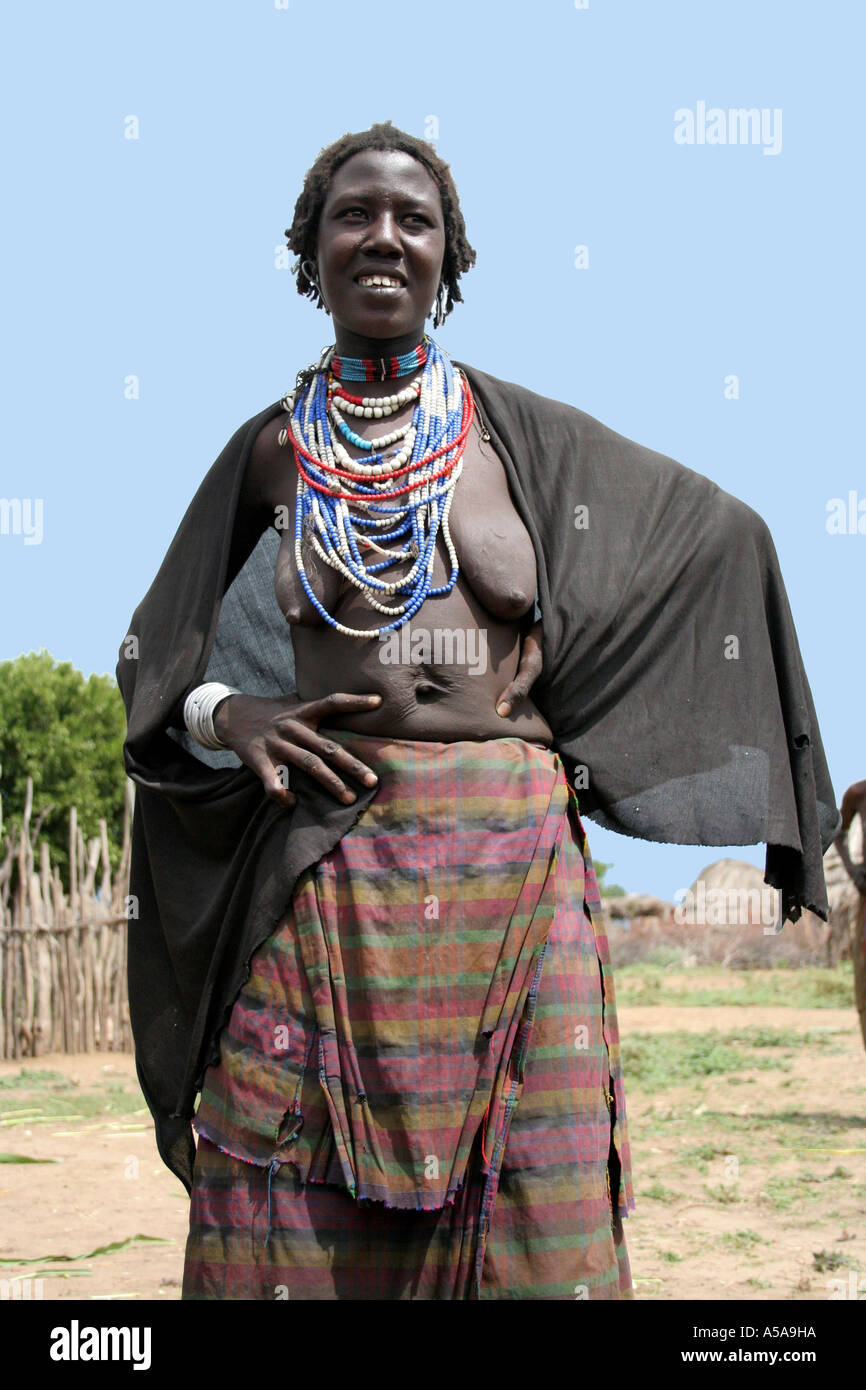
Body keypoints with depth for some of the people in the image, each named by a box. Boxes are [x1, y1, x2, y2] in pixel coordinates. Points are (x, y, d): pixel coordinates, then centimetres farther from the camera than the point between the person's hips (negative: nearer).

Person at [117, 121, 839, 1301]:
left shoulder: (525, 434, 8)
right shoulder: (270, 448, 10)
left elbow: (727, 531, 17)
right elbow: (154, 653, 18)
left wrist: (587, 726, 13)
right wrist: (227, 715, -4)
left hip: (514, 863, 0)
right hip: (321, 877, 0)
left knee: (536, 1238, -3)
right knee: (296, 1240, -2)